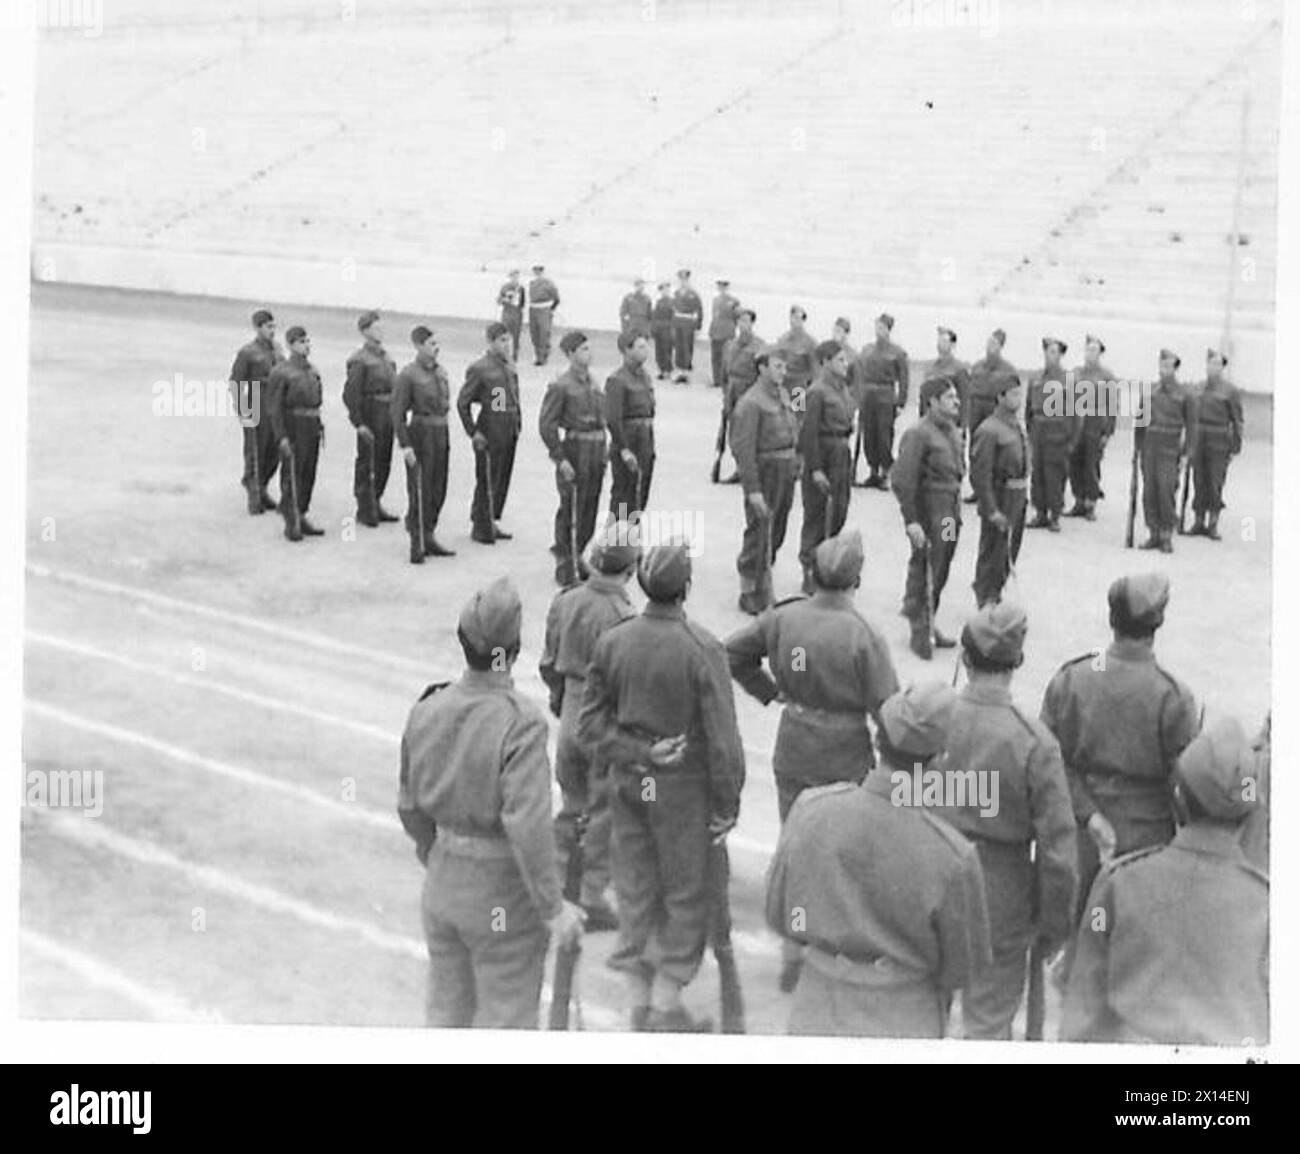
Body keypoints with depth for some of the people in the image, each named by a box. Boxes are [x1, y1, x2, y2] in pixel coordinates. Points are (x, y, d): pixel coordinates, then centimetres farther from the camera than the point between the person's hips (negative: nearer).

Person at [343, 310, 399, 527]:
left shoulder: (386, 357, 12)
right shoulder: (360, 360, -12)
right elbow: (350, 393, -15)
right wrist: (359, 423, -19)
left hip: (388, 416, 8)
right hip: (370, 416, -7)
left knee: (384, 463, 13)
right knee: (367, 463, 0)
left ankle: (376, 504, 25)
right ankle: (365, 510, 9)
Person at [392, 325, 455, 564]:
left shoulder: (441, 372, 10)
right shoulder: (408, 375, -11)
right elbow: (397, 413, -12)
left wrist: (444, 436, 16)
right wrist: (405, 445, -18)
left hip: (441, 435, 7)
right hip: (420, 436, -7)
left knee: (438, 491, 12)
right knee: (419, 493, -3)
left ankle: (429, 538, 24)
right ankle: (417, 546, 4)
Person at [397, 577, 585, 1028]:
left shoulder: (427, 710, -4)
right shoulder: (520, 723, -24)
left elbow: (411, 805, 6)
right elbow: (528, 825, -28)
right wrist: (553, 907, -20)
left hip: (443, 885, 6)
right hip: (503, 895, -6)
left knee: (448, 1007, 20)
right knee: (506, 1014, 8)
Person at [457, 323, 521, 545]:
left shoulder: (510, 366, 10)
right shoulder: (479, 369, -12)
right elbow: (462, 403, -10)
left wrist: (517, 424, 11)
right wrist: (473, 433, -12)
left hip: (510, 430, 7)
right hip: (490, 431, -7)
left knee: (503, 479, 13)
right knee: (487, 481, 0)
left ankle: (492, 523, 25)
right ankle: (481, 529, 9)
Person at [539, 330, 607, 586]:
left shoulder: (593, 382, 12)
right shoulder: (560, 386, -11)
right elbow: (546, 424, -14)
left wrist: (603, 456, 15)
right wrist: (560, 459, -18)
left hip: (596, 451, 7)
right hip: (575, 451, -7)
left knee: (590, 509, 13)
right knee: (571, 512, -1)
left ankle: (575, 553, 31)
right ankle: (566, 568, 9)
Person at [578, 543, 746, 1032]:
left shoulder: (611, 642, -4)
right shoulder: (701, 649, -18)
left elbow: (592, 724, -4)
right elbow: (721, 736, -16)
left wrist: (638, 753, -7)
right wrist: (727, 804, -7)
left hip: (628, 784, 5)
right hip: (683, 789, -5)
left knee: (635, 890, 14)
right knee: (688, 895, 10)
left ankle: (641, 1005, 23)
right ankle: (667, 1007, 15)